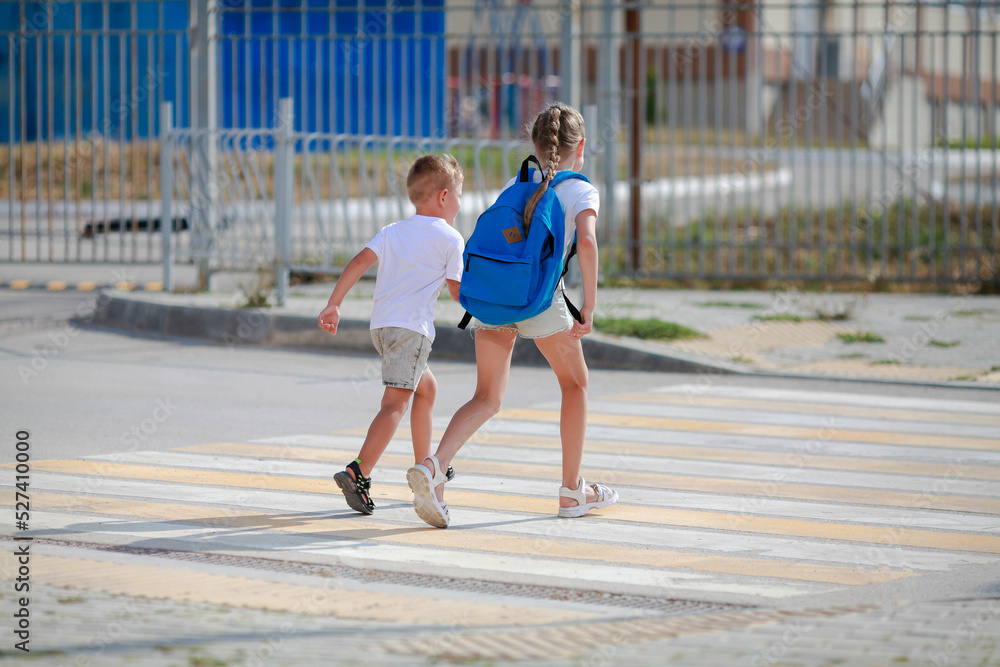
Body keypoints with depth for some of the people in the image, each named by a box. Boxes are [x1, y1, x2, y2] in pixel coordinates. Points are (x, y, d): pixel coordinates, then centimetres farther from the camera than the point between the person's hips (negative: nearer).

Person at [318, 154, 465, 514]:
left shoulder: (392, 231, 17)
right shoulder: (451, 238, 1)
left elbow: (359, 262, 4)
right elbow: (458, 291, -2)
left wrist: (334, 305, 1)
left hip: (381, 324, 8)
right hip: (412, 326, -8)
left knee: (427, 387, 27)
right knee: (395, 402, -15)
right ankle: (358, 474, -32)